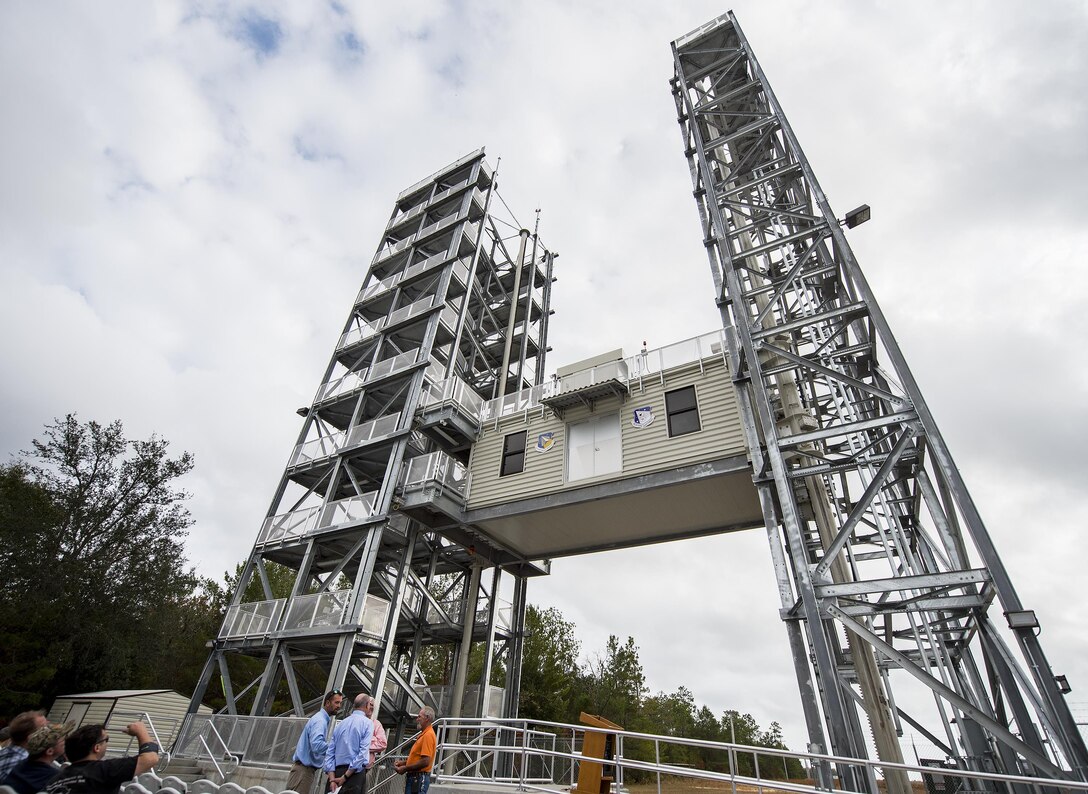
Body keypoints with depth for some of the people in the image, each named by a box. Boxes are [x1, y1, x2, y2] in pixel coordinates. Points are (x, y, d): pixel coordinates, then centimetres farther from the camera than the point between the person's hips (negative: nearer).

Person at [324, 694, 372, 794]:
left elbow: (330, 752, 7)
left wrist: (332, 779, 1)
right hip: (356, 772, -6)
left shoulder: (340, 724, 14)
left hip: (337, 772, 6)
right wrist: (345, 777, -11)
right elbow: (363, 752, -15)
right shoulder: (367, 723, -4)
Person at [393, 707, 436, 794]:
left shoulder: (428, 735, -17)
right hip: (414, 777, 10)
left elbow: (425, 762, -24)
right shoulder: (423, 734, 16)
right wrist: (403, 763, 10)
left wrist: (405, 768, -14)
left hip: (419, 778, -10)